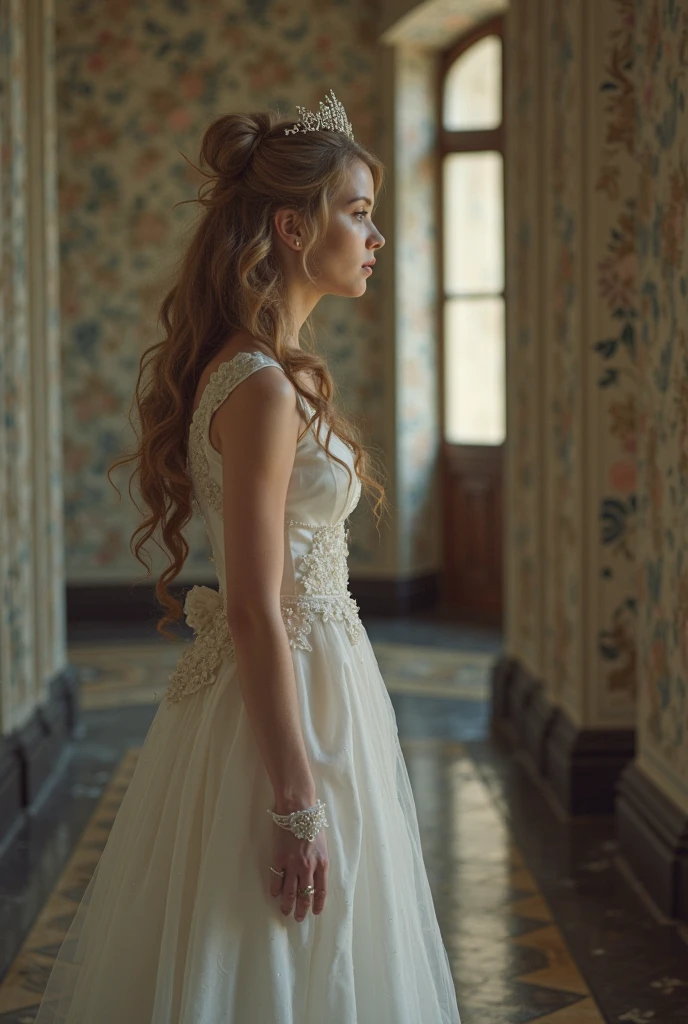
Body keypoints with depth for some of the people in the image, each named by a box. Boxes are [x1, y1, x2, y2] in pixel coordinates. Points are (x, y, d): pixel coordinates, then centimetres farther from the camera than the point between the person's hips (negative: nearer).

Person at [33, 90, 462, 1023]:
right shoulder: (262, 387, -21)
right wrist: (296, 807, -21)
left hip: (299, 685, 10)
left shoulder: (274, 371, 10)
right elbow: (256, 615, -23)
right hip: (286, 709, -10)